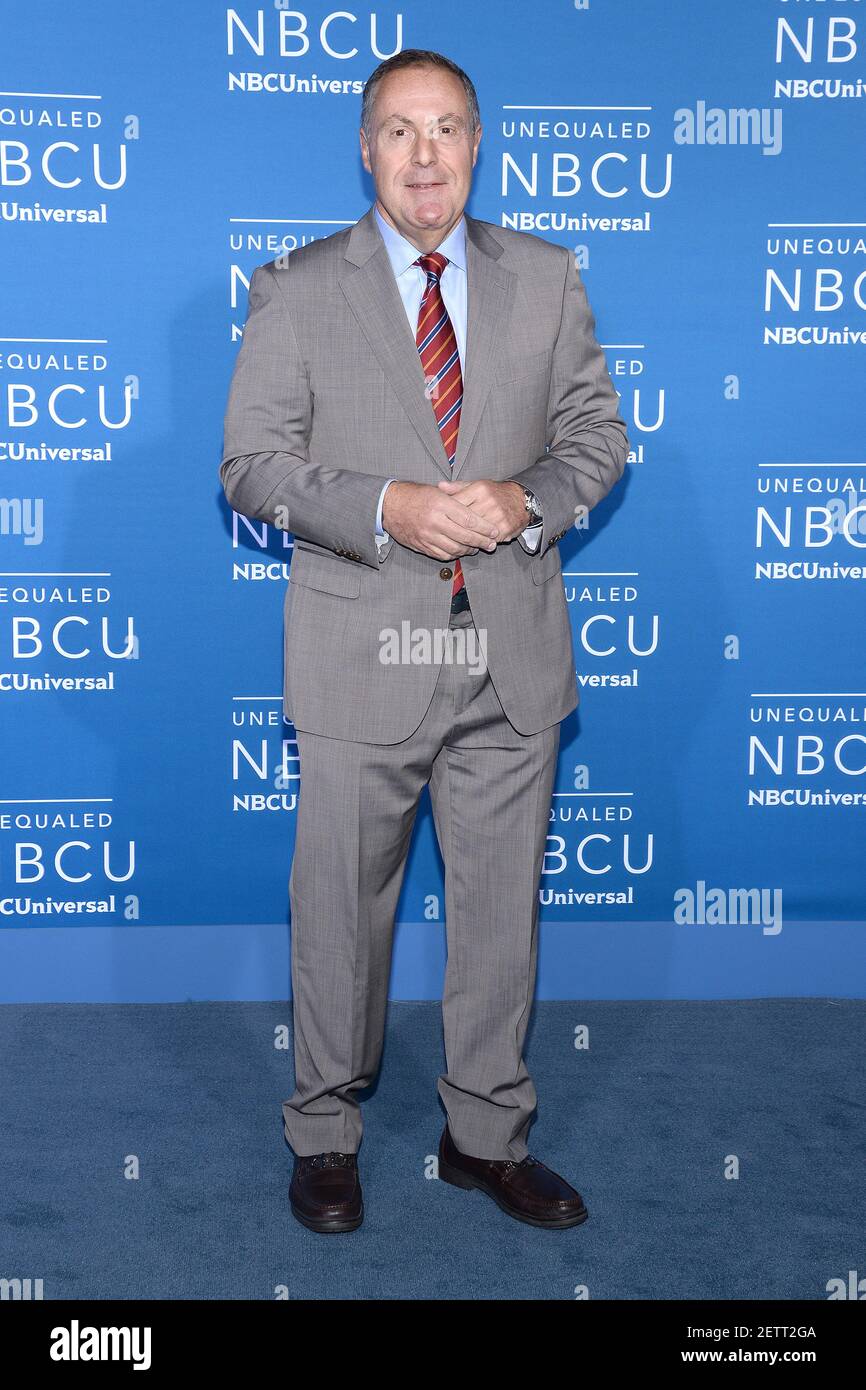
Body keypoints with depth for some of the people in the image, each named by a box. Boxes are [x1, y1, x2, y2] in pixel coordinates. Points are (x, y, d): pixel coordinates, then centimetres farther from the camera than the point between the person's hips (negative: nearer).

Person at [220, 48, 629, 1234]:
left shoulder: (546, 278, 9)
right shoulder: (296, 290, 1)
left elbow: (597, 431, 9)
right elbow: (253, 463, -3)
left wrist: (525, 500, -12)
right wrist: (385, 510, -19)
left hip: (512, 657, 3)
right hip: (362, 658, -2)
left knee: (501, 903, 12)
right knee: (342, 907, 9)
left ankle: (487, 1134, 30)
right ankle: (326, 1134, 29)